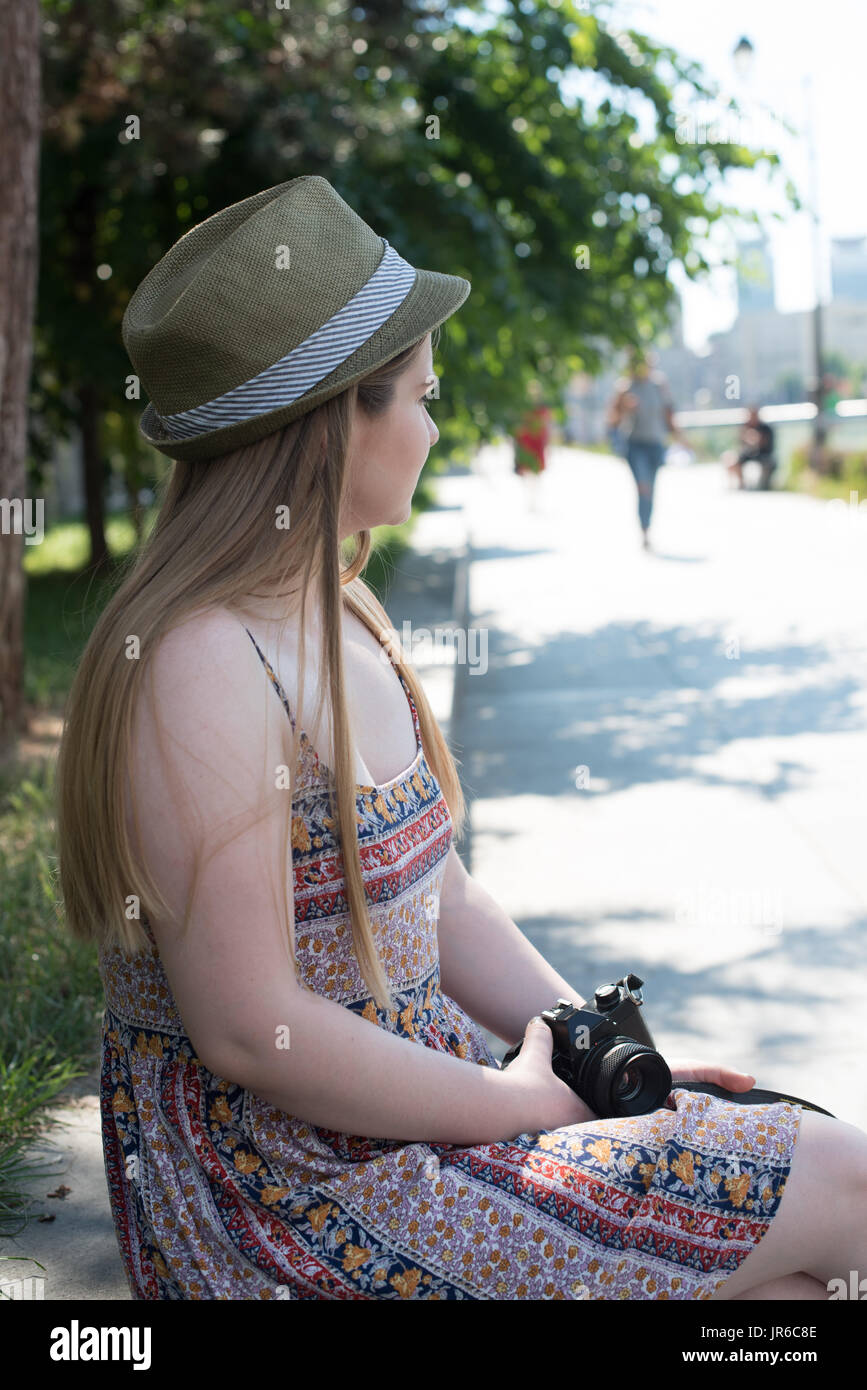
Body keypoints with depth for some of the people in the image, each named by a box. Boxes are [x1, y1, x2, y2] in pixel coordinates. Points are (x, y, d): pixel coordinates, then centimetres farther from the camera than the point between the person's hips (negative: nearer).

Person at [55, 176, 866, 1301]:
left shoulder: (346, 621, 8)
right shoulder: (197, 668, -22)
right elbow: (251, 1032, -23)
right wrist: (530, 1103, -14)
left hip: (414, 1104, 9)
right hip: (285, 1186, -8)